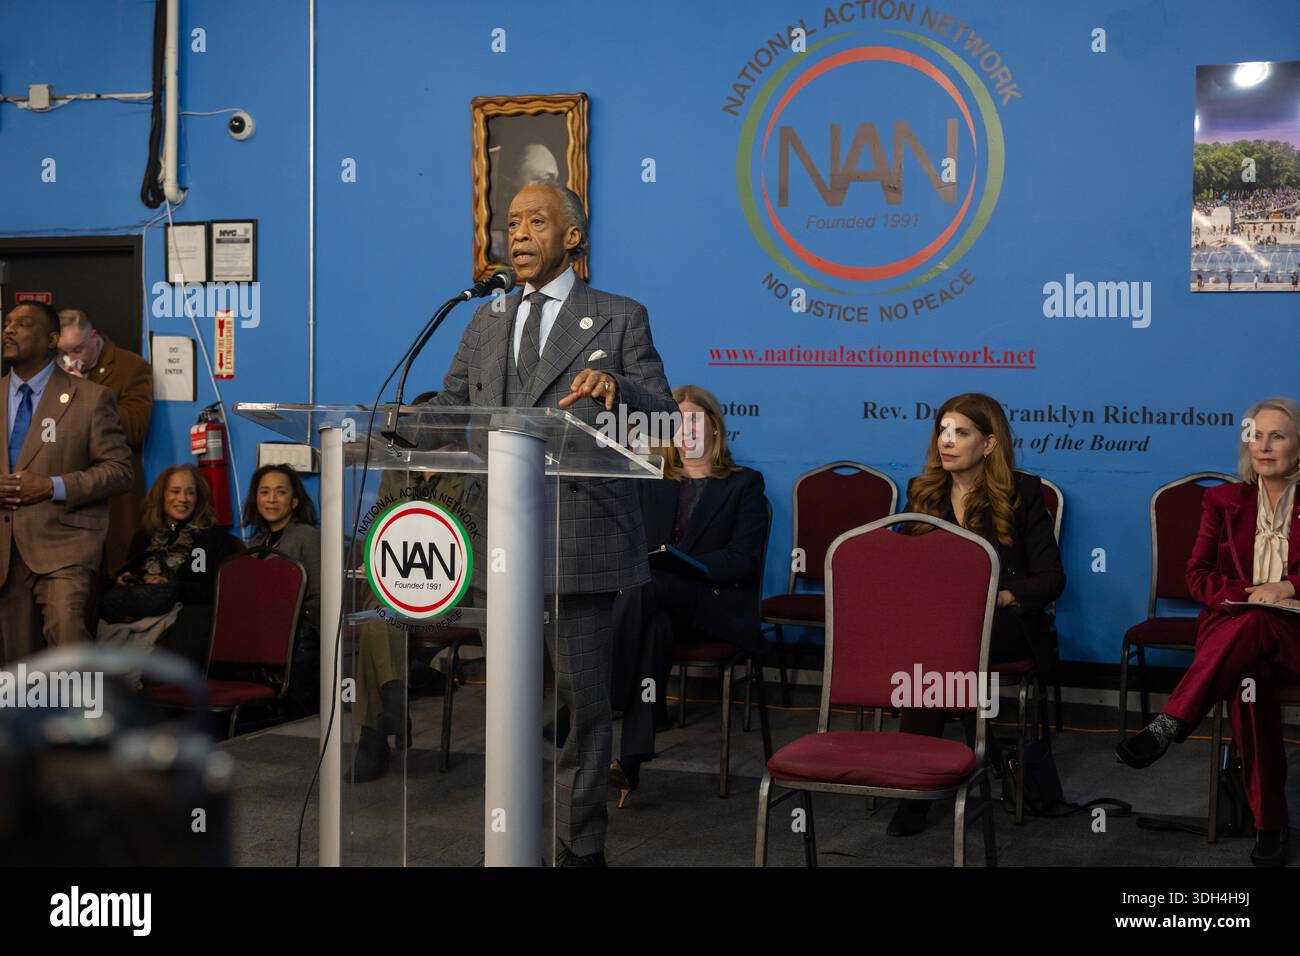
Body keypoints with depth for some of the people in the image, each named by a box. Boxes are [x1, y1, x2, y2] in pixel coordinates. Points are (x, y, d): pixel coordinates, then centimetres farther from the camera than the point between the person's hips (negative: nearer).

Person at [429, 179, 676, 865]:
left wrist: (617, 385, -23)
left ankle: (580, 847, 9)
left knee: (581, 698, -1)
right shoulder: (485, 324, 18)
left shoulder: (619, 318, 4)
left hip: (578, 539, -4)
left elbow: (663, 414, -2)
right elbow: (451, 407, 15)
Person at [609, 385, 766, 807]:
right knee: (653, 624, -37)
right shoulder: (650, 484, 25)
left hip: (720, 607, -3)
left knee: (644, 585, -35)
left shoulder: (745, 484, 12)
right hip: (661, 602, 3)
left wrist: (676, 565, -18)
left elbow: (743, 560, -3)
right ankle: (631, 758, -48)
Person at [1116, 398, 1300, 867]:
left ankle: (1168, 726, -51)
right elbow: (1198, 576, 8)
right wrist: (1249, 595, -11)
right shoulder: (1223, 500, 17)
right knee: (1249, 670, -39)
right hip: (1231, 627, 2)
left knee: (1256, 627, -41)